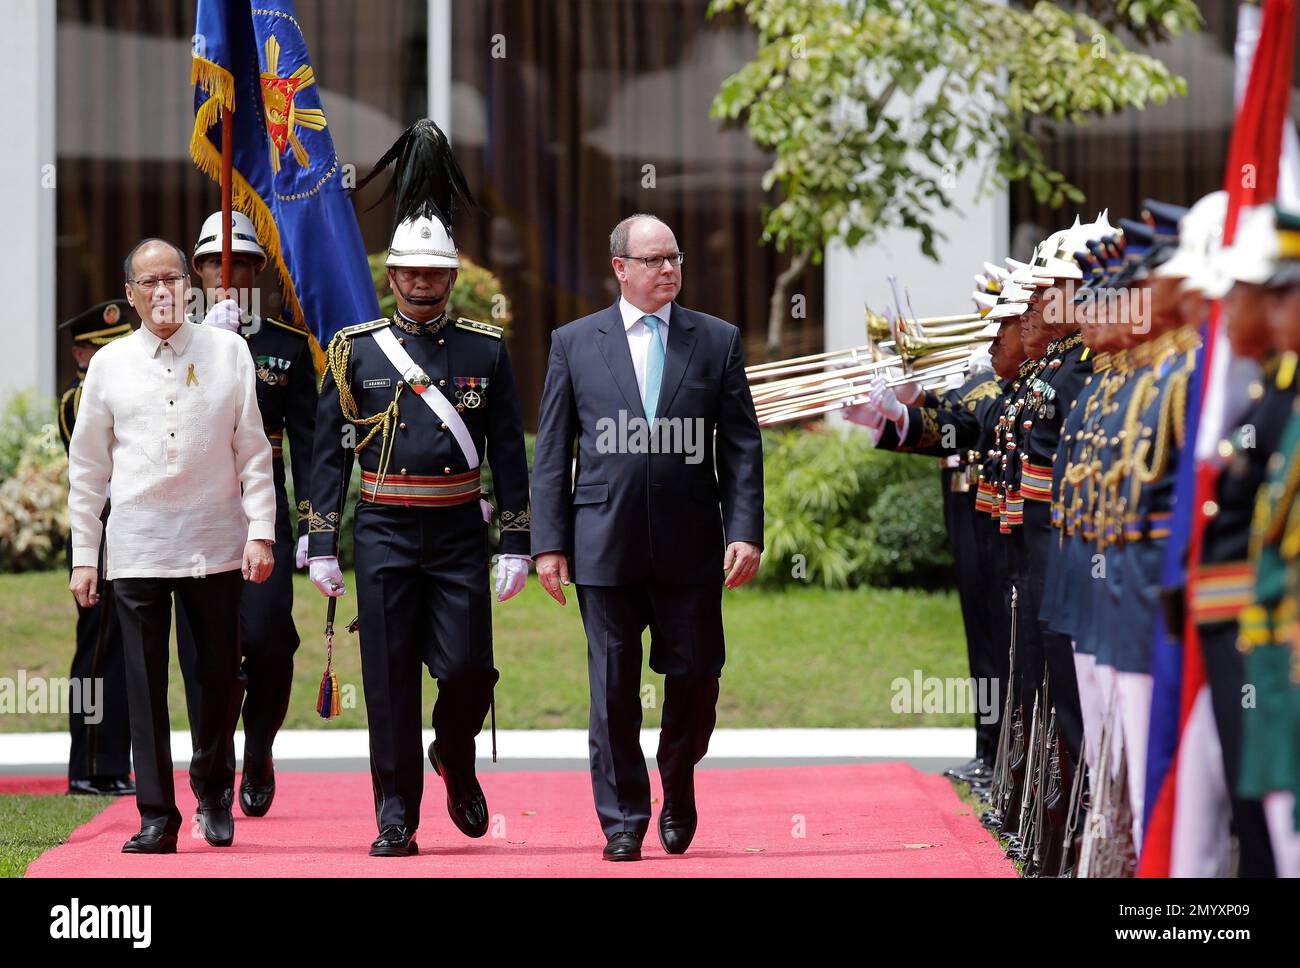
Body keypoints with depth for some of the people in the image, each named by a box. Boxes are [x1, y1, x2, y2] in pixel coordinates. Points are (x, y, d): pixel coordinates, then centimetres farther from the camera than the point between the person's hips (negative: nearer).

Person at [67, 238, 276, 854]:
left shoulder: (227, 351, 5)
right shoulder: (109, 365, 6)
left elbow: (252, 450, 5)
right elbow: (87, 468, 10)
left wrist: (260, 531, -3)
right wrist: (83, 556, 7)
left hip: (216, 546, 0)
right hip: (137, 548, 0)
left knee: (221, 677, 5)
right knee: (145, 686, -2)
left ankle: (213, 793, 28)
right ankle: (157, 820, 3)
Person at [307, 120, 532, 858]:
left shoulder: (486, 349, 5)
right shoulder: (357, 350, 4)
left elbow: (510, 452, 6)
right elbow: (329, 454, 5)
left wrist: (517, 545, 1)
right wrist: (322, 546, 1)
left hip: (460, 533, 0)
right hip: (385, 535, 0)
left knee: (468, 668, -7)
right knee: (391, 680, 0)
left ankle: (456, 761, 24)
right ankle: (397, 819, 6)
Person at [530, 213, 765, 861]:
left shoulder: (717, 341, 7)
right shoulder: (574, 343, 6)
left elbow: (742, 447, 4)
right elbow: (552, 452, 6)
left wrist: (745, 531, -6)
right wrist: (548, 542, -1)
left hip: (691, 545, 1)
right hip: (605, 545, -1)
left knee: (694, 677, 4)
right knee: (613, 690, 1)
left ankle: (678, 792, 30)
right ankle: (623, 821, 10)